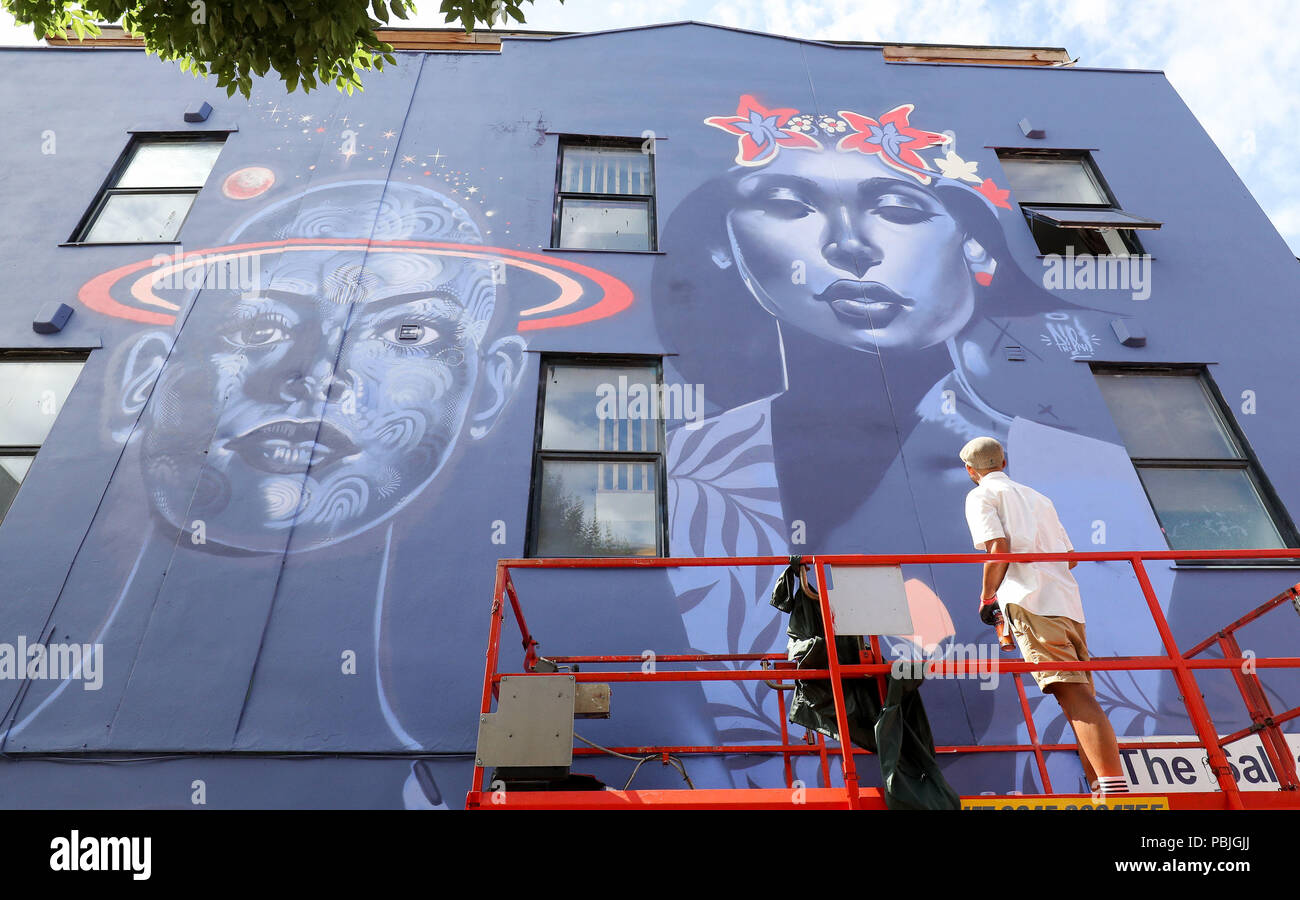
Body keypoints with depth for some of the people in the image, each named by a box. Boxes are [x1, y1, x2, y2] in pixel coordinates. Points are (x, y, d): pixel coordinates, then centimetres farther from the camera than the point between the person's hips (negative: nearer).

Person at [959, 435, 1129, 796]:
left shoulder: (981, 496, 6)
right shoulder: (1037, 497, 29)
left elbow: (999, 549, -10)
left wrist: (987, 596, 1)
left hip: (1032, 600, -8)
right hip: (1067, 598, 8)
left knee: (1072, 693, -17)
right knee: (1081, 696, 9)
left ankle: (1115, 789, -26)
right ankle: (1101, 788, 8)